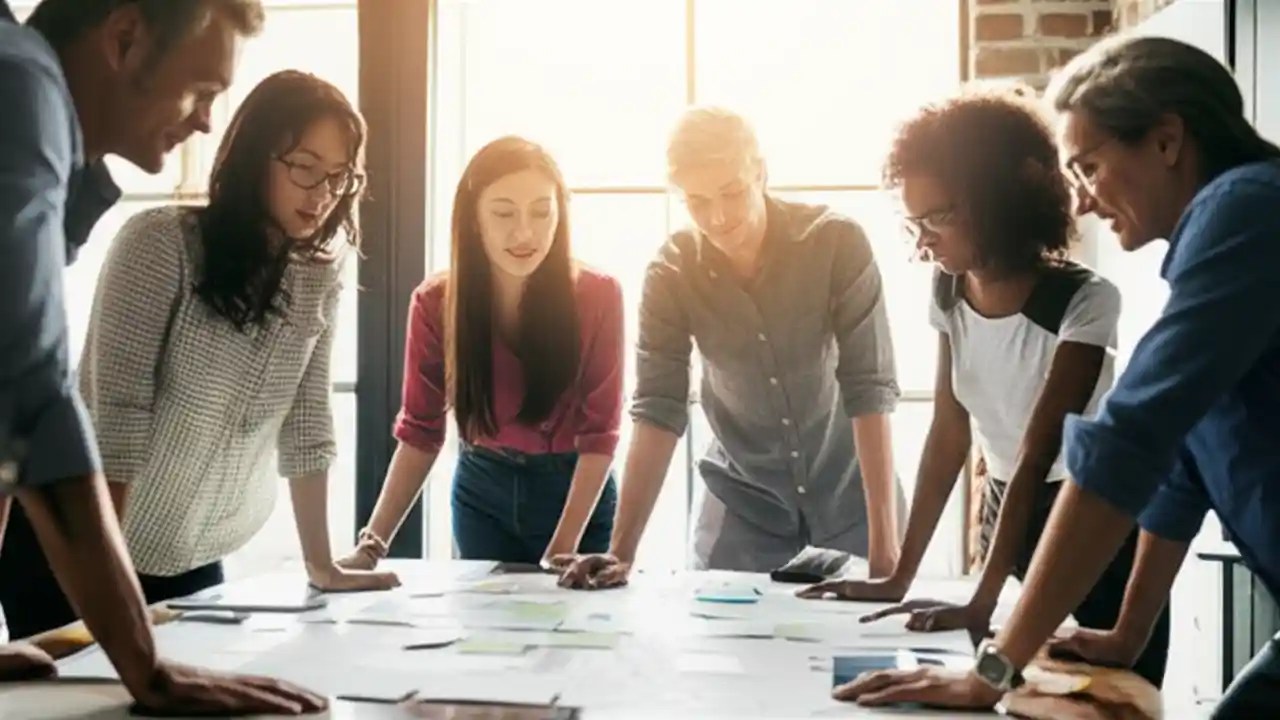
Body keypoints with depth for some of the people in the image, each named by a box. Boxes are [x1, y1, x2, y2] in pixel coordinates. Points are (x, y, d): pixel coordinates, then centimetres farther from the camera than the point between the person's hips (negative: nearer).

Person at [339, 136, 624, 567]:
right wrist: (371, 545, -17)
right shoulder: (436, 303, -11)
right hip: (481, 492, 2)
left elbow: (599, 433, -15)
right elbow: (419, 433, -7)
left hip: (577, 491, -1)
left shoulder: (597, 296, -17)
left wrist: (563, 549, -22)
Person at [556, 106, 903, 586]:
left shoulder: (838, 244, -21)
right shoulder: (670, 273, -16)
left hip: (851, 487, -1)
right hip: (743, 493, 2)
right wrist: (621, 553, -25)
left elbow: (870, 389, -24)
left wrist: (885, 545, -29)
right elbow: (658, 411, -17)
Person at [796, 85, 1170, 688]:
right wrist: (899, 576, -9)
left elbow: (1038, 453, -26)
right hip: (1008, 516, 5)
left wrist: (982, 602, -32)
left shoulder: (1083, 301, -22)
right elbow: (949, 433, -3)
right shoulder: (948, 291, -4)